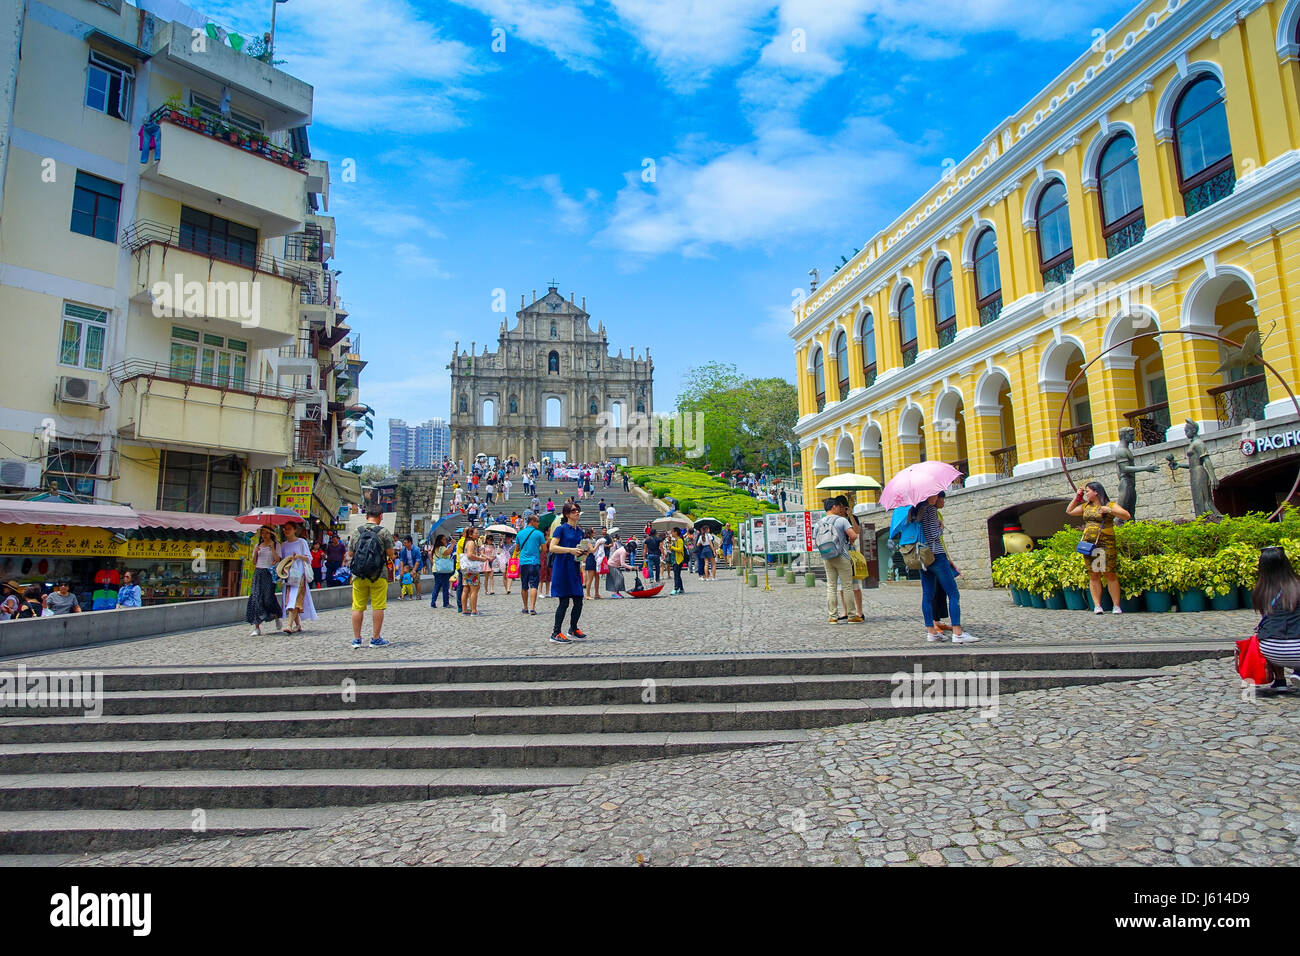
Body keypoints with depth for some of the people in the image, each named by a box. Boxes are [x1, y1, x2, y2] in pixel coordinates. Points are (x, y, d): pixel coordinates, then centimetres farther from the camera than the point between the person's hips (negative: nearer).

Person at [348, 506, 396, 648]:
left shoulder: (356, 532, 5)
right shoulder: (384, 532, -5)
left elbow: (350, 554, 8)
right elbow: (390, 553, -6)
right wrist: (390, 556, 15)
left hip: (358, 575, 3)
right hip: (378, 575, -3)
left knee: (358, 608, 8)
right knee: (378, 607, 3)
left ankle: (356, 639, 12)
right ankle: (375, 639, 6)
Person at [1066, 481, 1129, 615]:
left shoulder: (1110, 505, 1)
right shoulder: (1085, 506, 16)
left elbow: (1127, 516, -8)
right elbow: (1069, 511, 26)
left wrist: (1109, 510, -18)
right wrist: (1076, 498, 17)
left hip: (1106, 544, -5)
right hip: (1089, 544, 5)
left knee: (1110, 574, -5)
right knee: (1093, 575, 2)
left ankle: (1116, 606, 0)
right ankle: (1097, 605, 2)